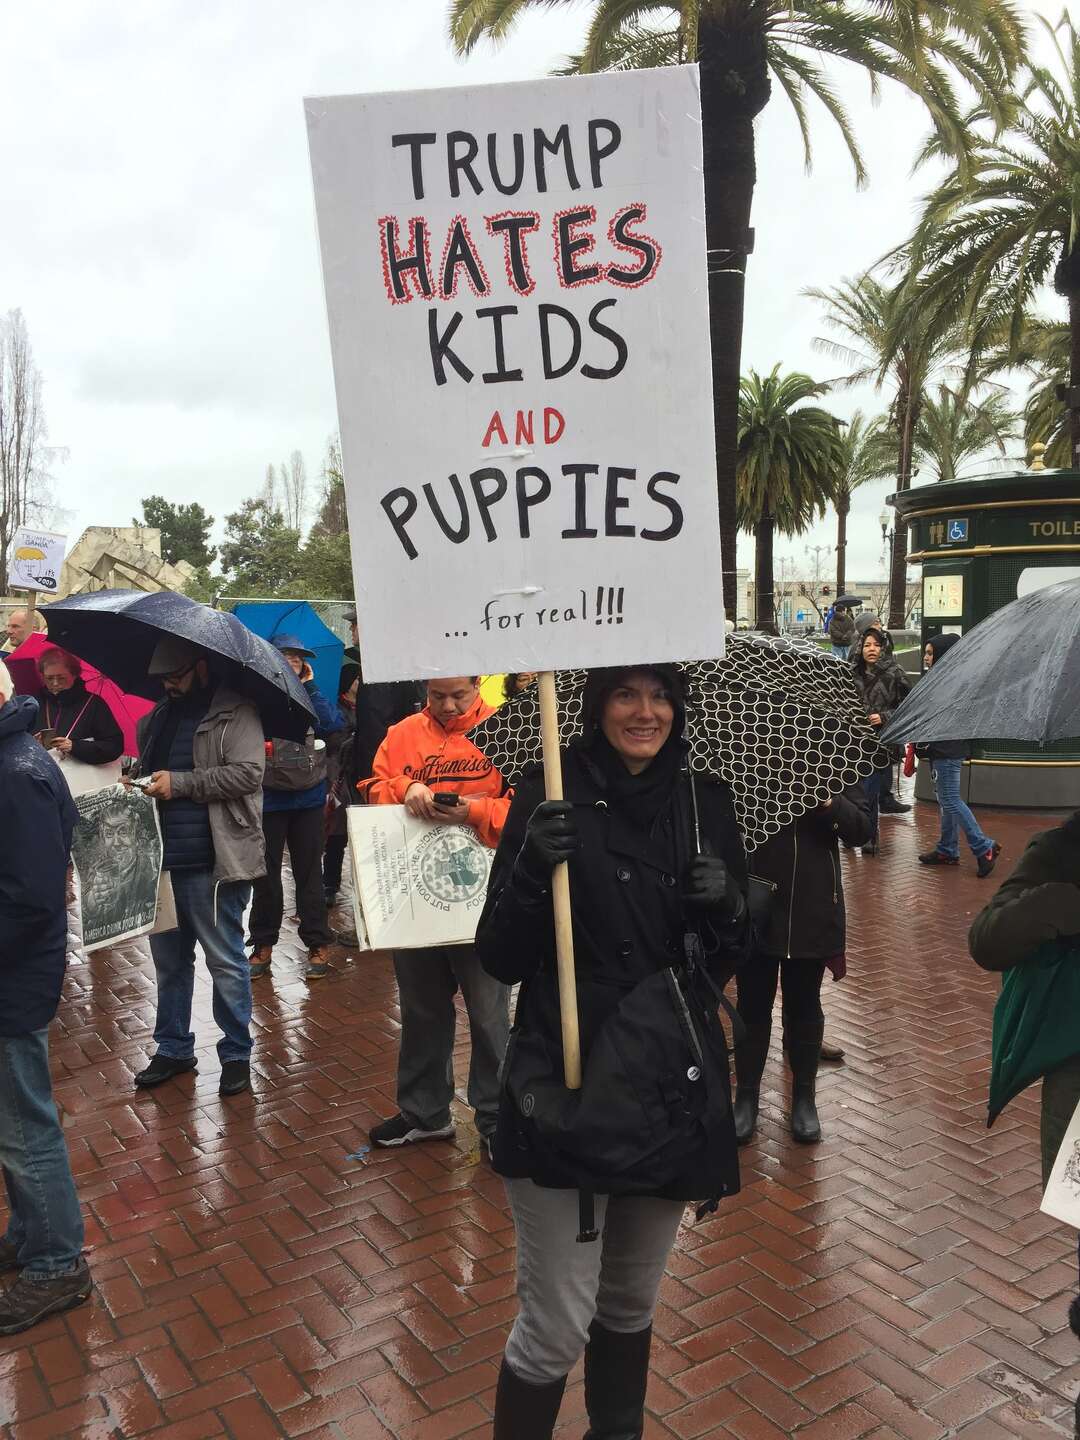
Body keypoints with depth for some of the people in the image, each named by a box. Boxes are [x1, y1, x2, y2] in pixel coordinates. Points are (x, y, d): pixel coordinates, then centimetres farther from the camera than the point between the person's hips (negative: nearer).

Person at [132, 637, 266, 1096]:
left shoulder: (236, 713, -8)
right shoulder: (159, 716, 16)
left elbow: (247, 773, -19)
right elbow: (143, 766, 29)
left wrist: (179, 783, -18)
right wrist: (136, 782, 6)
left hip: (211, 863, -8)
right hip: (162, 859, 8)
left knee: (226, 962, 3)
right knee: (168, 959, 17)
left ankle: (236, 1054, 17)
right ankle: (173, 1049, 32)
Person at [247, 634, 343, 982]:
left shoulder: (311, 697, 5)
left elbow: (335, 724, -12)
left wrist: (309, 686, -9)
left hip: (308, 800, 1)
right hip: (268, 800, -1)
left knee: (309, 872, 8)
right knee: (266, 874, 9)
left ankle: (318, 944, 15)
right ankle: (263, 944, 21)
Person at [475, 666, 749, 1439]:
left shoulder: (706, 802, 2)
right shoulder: (550, 796, -8)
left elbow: (729, 957, 8)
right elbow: (500, 960, -8)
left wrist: (728, 904, -13)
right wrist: (530, 868, -25)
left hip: (669, 1088, 4)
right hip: (563, 1088, -3)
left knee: (631, 1305, 21)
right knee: (558, 1326, 2)